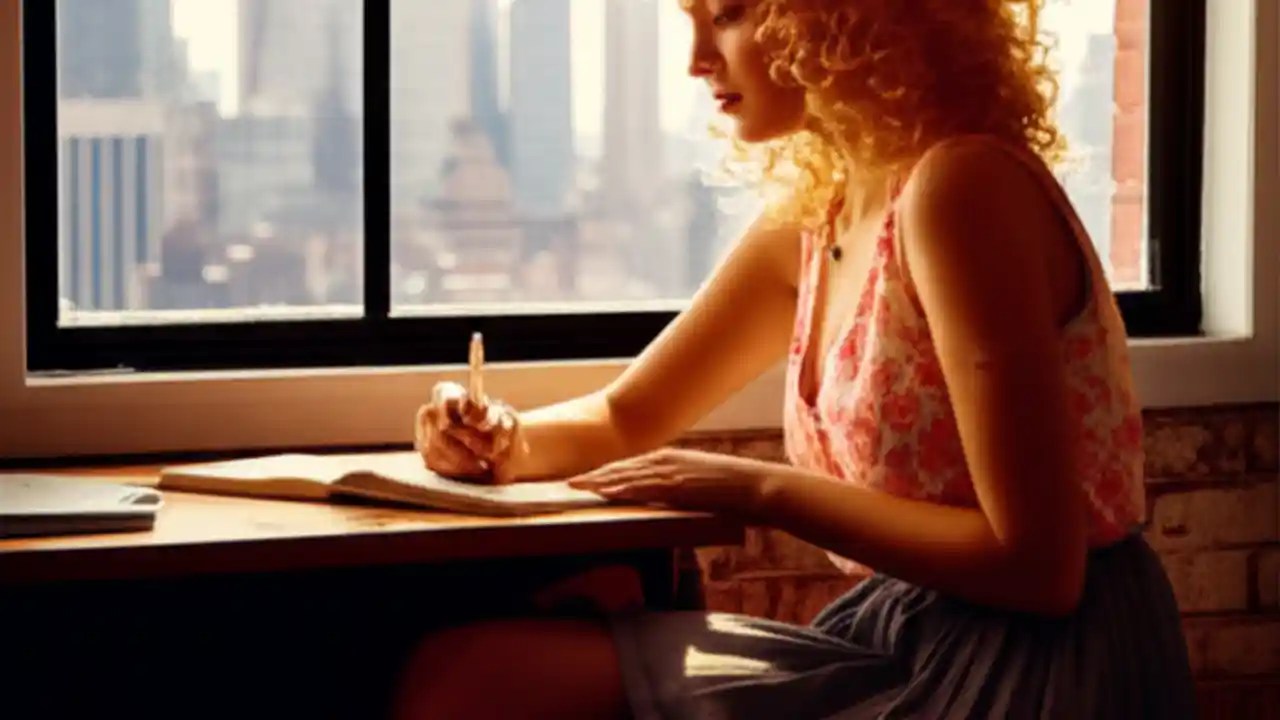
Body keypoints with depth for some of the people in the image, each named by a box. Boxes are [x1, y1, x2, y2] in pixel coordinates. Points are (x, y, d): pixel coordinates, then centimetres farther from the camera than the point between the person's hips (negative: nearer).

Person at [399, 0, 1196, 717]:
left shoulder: (961, 186, -19)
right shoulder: (813, 220, 8)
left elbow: (1036, 564, -22)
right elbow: (627, 417, 20)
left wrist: (760, 490, -15)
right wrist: (504, 441, -2)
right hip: (904, 640, 8)